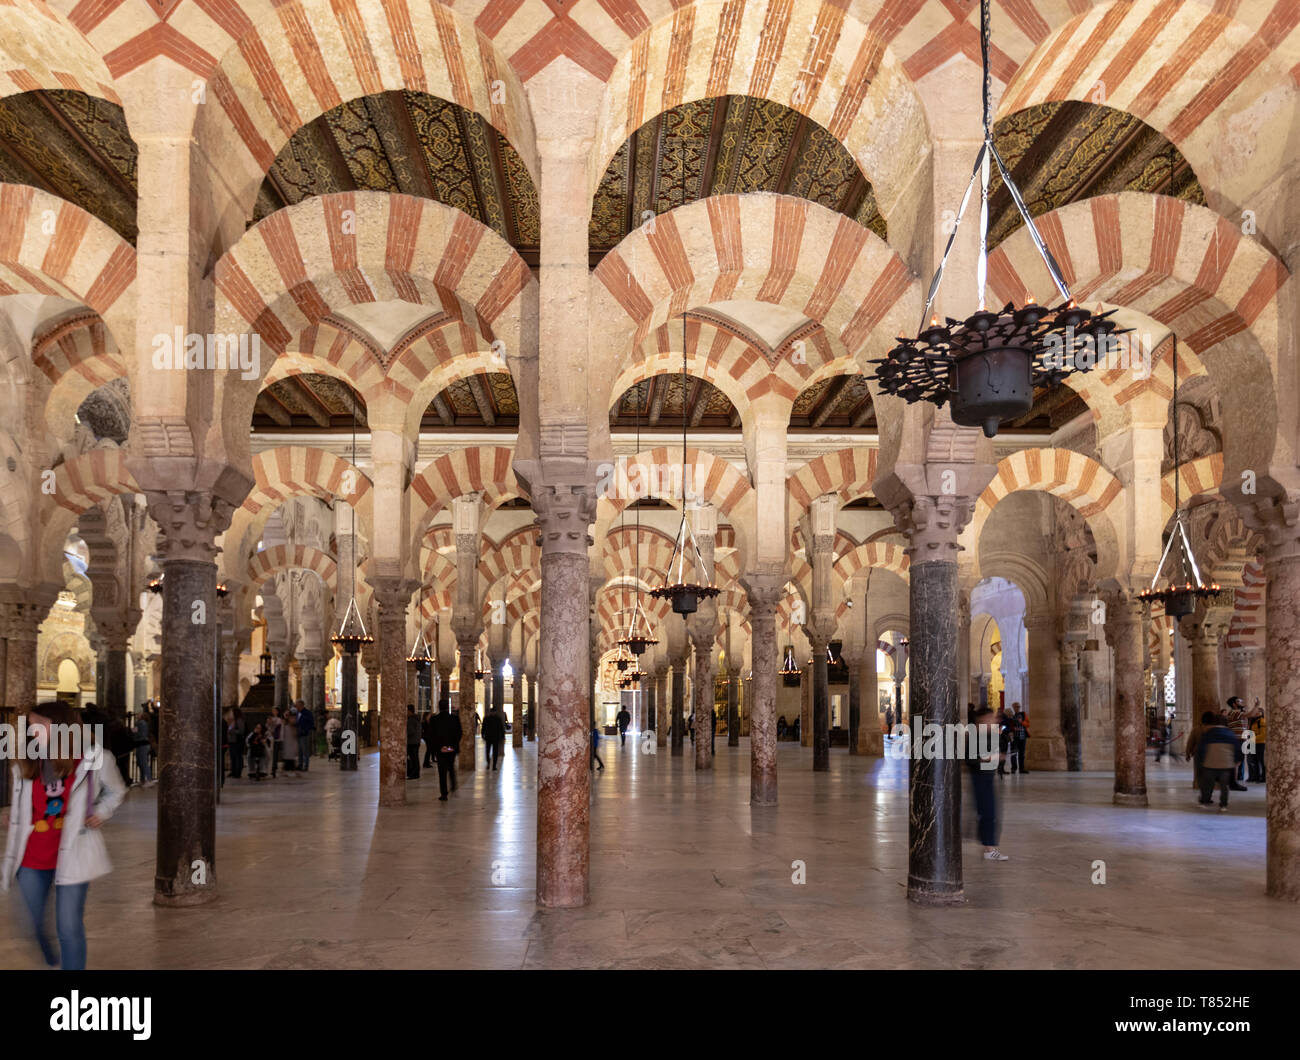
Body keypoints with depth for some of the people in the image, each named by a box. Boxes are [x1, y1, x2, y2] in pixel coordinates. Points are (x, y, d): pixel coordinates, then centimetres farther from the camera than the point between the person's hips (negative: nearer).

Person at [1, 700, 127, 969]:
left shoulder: (93, 760, -5)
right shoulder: (25, 766, 6)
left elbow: (116, 792, 12)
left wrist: (101, 812, -7)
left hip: (72, 855, -4)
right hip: (31, 859, 4)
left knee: (69, 928, -4)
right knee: (33, 926, 11)